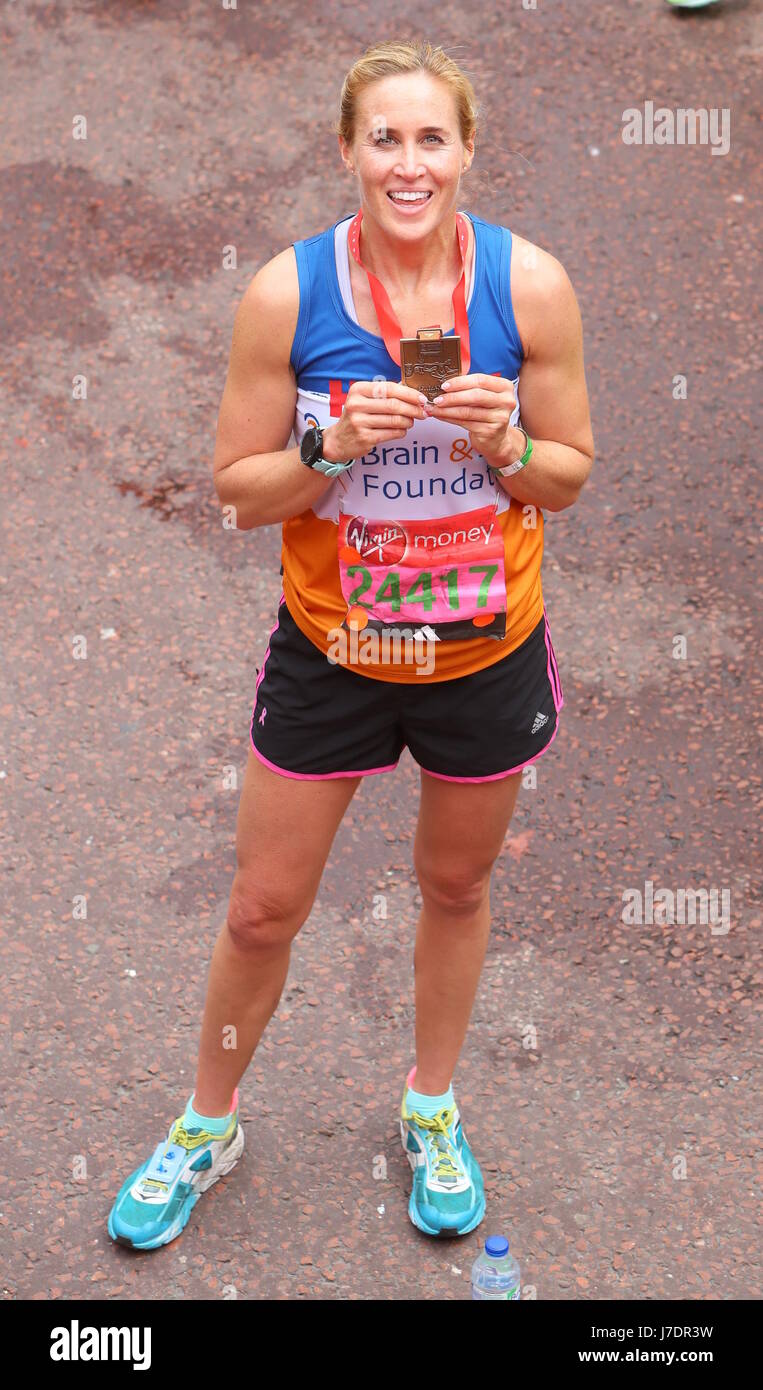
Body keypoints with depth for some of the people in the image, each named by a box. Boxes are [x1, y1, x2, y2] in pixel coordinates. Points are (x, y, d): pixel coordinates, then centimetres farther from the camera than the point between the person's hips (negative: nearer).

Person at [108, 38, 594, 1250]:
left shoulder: (529, 283, -12)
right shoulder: (287, 293, -15)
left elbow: (570, 477, -3)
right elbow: (240, 491, -8)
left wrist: (503, 442, -24)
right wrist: (334, 446, -26)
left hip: (486, 652, 1)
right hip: (328, 653, -1)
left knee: (456, 886, 21)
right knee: (263, 910, 11)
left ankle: (432, 1111, 47)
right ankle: (207, 1127, 39)